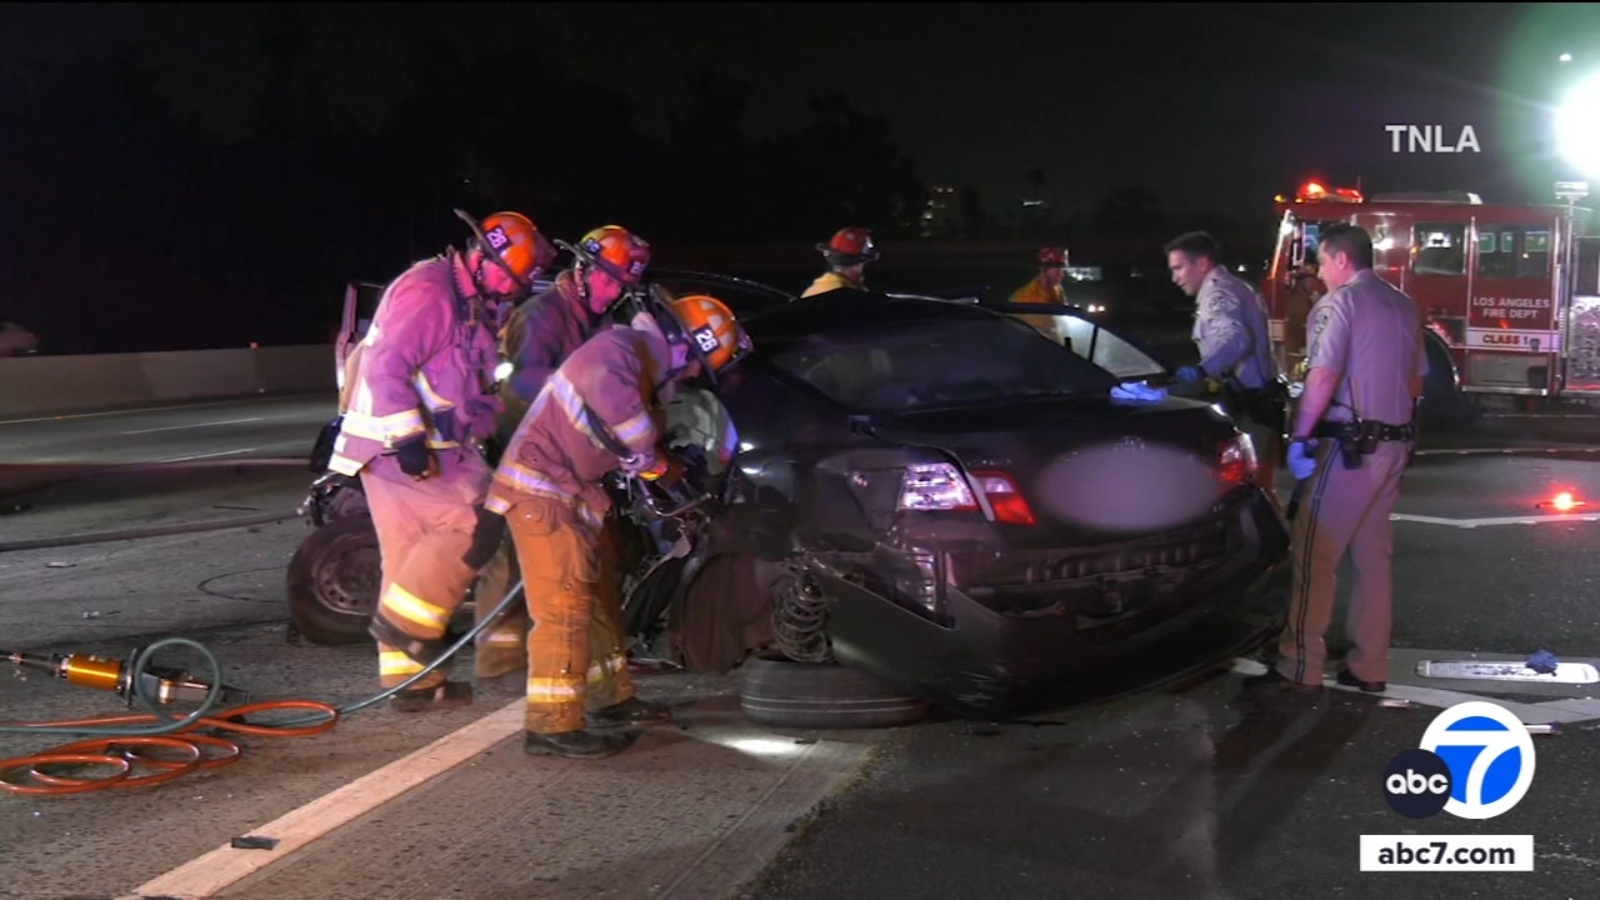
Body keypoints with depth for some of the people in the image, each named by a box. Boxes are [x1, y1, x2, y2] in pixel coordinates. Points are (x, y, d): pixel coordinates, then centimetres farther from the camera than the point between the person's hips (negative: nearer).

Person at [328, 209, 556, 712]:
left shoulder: (468, 304, 19)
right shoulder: (430, 291, -14)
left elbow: (471, 388, 26)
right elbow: (387, 365, -23)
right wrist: (407, 437, -28)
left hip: (402, 444, 10)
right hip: (397, 444, -10)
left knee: (413, 557, 11)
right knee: (476, 523, -14)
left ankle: (412, 679, 17)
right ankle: (404, 620, -7)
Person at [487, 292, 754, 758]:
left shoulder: (649, 368, 17)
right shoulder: (620, 348, -16)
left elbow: (645, 442, 24)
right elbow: (609, 392, -39)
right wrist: (649, 458, -27)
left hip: (571, 491, 11)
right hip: (541, 486, -11)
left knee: (597, 598, 18)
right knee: (565, 605, -12)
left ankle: (610, 701, 31)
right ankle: (553, 725, -10)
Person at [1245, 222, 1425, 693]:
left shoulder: (1340, 302, -10)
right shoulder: (1404, 306, 15)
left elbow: (1323, 377, -20)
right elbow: (1415, 383, 22)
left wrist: (1299, 436, -15)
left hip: (1351, 444, -8)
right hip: (1394, 443, 8)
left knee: (1315, 554, -7)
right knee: (1373, 555, 12)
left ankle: (1299, 666, -8)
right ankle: (1369, 666, 14)